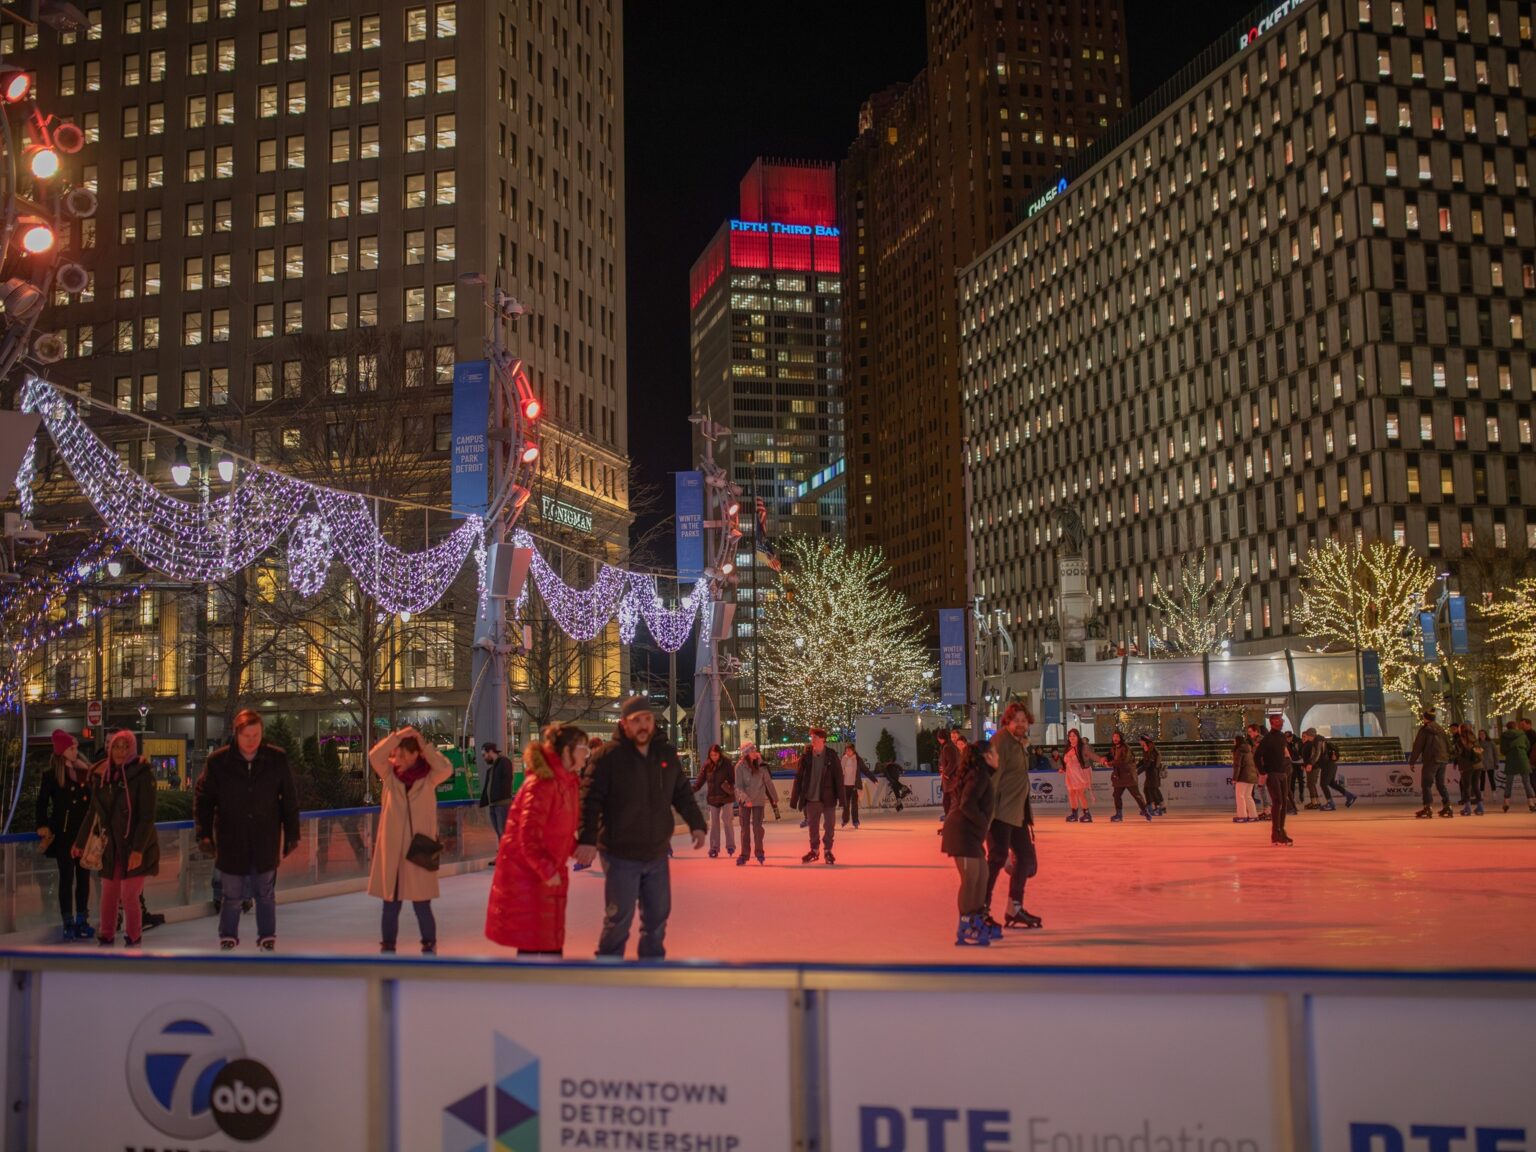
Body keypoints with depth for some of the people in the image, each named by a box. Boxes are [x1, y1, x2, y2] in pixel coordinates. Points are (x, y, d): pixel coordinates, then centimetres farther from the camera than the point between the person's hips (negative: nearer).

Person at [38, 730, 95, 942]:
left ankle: (82, 921, 15)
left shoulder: (87, 770, 4)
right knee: (67, 878, 0)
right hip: (64, 833, -3)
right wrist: (43, 826, -11)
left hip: (85, 832, 4)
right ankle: (68, 924, 4)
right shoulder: (52, 775, -4)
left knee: (83, 877, 8)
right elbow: (42, 802, -3)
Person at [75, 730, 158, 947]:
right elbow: (93, 811, 13)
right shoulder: (100, 774, 2)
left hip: (135, 847, -4)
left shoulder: (142, 774, -12)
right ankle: (105, 938, 24)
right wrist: (80, 842, 16)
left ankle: (133, 941, 14)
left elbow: (147, 816, -16)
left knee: (129, 896, -3)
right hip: (110, 846, 4)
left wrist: (138, 849, -23)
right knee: (108, 895, 9)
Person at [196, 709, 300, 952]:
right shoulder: (218, 761, -7)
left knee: (266, 894, 12)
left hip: (266, 841, 1)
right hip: (230, 842, -1)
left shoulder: (277, 759, -5)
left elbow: (290, 800, 2)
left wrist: (292, 834, 3)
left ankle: (267, 940, 24)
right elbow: (204, 798, -1)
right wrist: (204, 833, -8)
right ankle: (227, 941, 24)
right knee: (231, 896, 8)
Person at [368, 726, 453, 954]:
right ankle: (387, 949, 21)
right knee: (390, 907, 10)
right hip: (391, 852, 2)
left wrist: (424, 744, -12)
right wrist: (398, 736, -16)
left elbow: (446, 769, -21)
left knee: (422, 906, 4)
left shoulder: (428, 778, -2)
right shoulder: (389, 774, 2)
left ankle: (429, 948, 18)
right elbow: (374, 756, -14)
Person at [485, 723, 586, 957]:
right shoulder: (542, 783, -23)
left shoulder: (568, 781, 6)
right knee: (531, 939, -2)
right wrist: (547, 871, -21)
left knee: (552, 937, 17)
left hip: (548, 871, 9)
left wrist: (577, 848, 2)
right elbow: (529, 836, -25)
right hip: (526, 871, -9)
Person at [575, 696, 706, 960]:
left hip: (657, 854, 5)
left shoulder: (667, 754, 5)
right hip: (621, 855, -5)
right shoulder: (609, 756, -13)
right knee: (619, 918, 2)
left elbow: (682, 793, 15)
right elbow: (591, 800, -16)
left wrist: (696, 823, 4)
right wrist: (588, 839, -25)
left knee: (657, 915, 14)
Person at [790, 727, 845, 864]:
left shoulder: (831, 757, -6)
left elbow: (839, 777, -5)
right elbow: (798, 778, 0)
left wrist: (841, 797, -10)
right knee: (813, 826, 11)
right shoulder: (806, 756, -2)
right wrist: (794, 798, -3)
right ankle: (814, 850, 26)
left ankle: (828, 851, 22)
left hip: (828, 798, -2)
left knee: (829, 825, 6)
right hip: (811, 798, 2)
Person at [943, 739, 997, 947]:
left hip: (970, 833, 10)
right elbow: (966, 804, -22)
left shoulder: (980, 774, 19)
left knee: (983, 873, 15)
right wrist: (985, 823, -12)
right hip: (962, 832, -10)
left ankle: (977, 922, 23)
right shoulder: (980, 775, -13)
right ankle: (964, 930, -5)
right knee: (970, 878, -8)